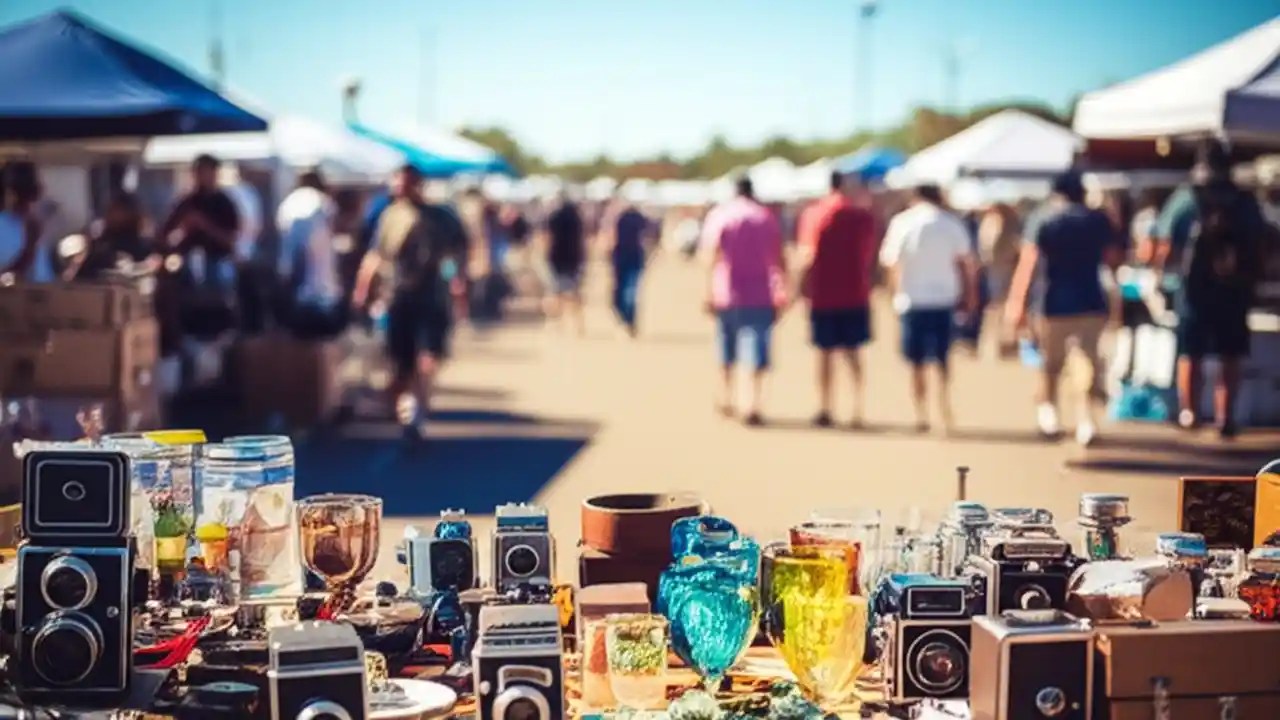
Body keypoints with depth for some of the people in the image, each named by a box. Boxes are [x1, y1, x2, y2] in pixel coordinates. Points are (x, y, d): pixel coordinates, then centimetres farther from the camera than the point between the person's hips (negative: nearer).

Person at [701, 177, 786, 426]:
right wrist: (781, 289, 9)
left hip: (726, 295, 1)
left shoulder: (718, 216, 0)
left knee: (726, 352, 17)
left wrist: (709, 293, -7)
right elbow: (778, 258, 3)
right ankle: (754, 407, -10)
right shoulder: (766, 217, 5)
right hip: (760, 296, -1)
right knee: (758, 353, -1)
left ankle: (726, 401, 24)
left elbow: (712, 256, -7)